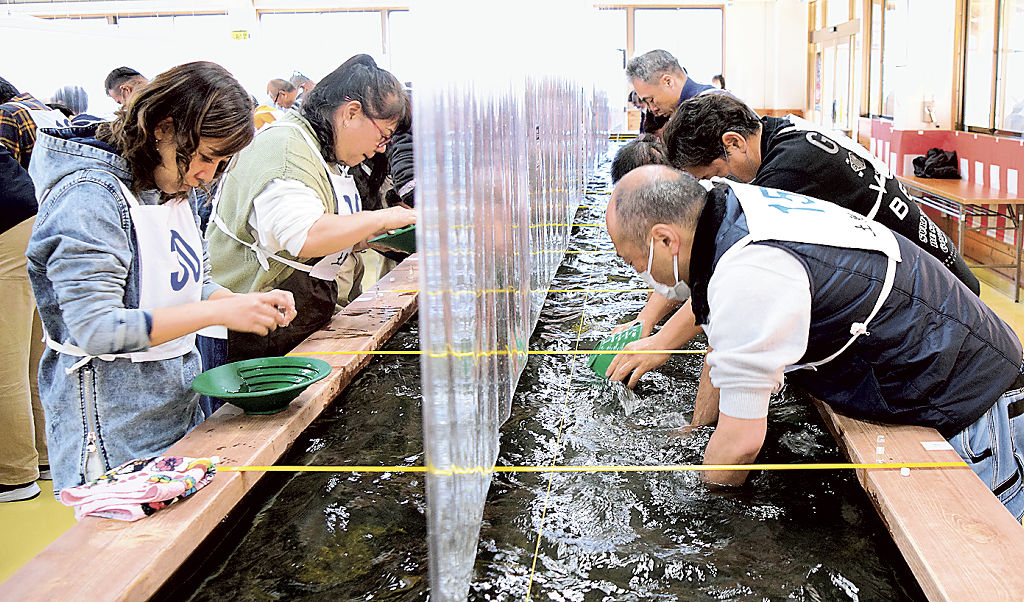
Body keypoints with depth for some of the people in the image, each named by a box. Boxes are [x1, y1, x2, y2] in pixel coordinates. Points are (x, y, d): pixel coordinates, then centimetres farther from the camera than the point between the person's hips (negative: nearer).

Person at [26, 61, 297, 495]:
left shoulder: (176, 190, 9)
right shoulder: (90, 197, -19)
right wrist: (220, 312, -28)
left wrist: (248, 302, -4)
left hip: (177, 405, 9)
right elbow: (94, 328, -25)